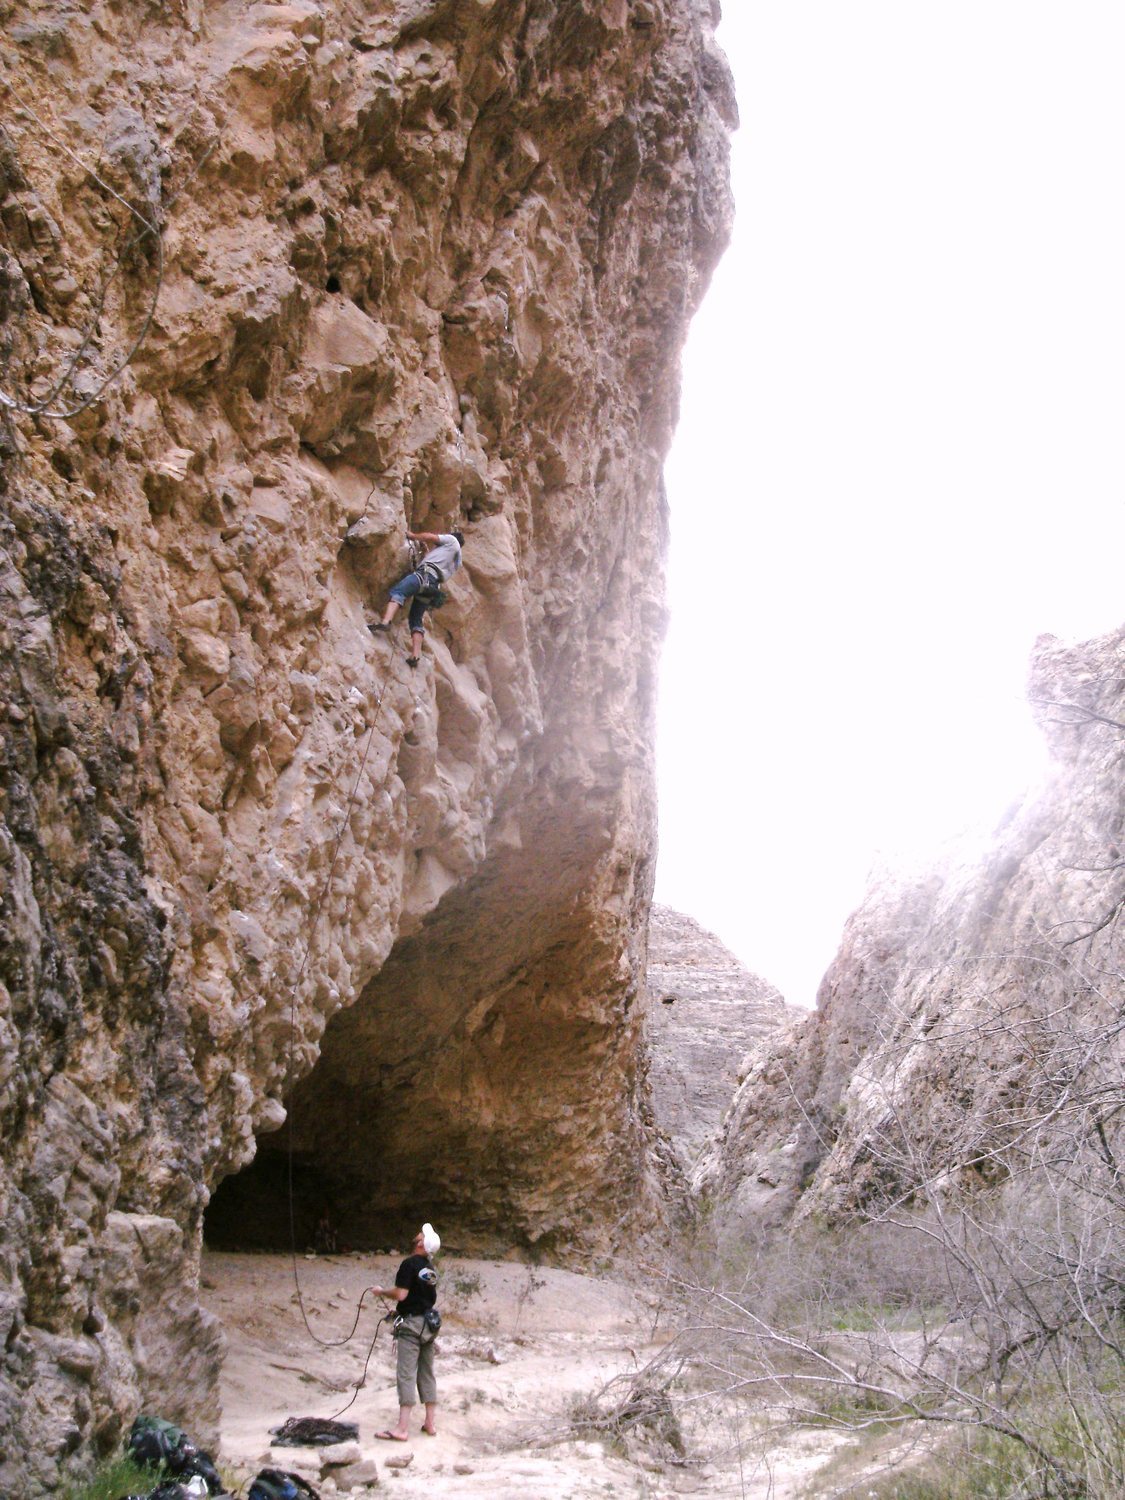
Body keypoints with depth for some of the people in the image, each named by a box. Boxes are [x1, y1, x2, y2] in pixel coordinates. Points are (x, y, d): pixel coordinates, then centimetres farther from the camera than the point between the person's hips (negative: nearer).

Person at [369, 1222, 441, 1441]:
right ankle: (431, 1423, 15)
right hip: (429, 1324, 8)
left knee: (406, 1375, -7)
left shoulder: (410, 1264, -14)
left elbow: (401, 1294, -18)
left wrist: (382, 1291, -2)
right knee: (427, 1374, 12)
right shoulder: (430, 1267, 11)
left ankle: (402, 1428, -8)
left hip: (411, 1324, -8)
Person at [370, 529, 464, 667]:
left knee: (397, 592, -24)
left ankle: (385, 621, -50)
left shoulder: (452, 540, 18)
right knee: (416, 620, 7)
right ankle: (415, 655, -5)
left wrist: (414, 536, 24)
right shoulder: (457, 560, 36)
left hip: (426, 573, -8)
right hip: (432, 588, 8)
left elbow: (430, 537, 11)